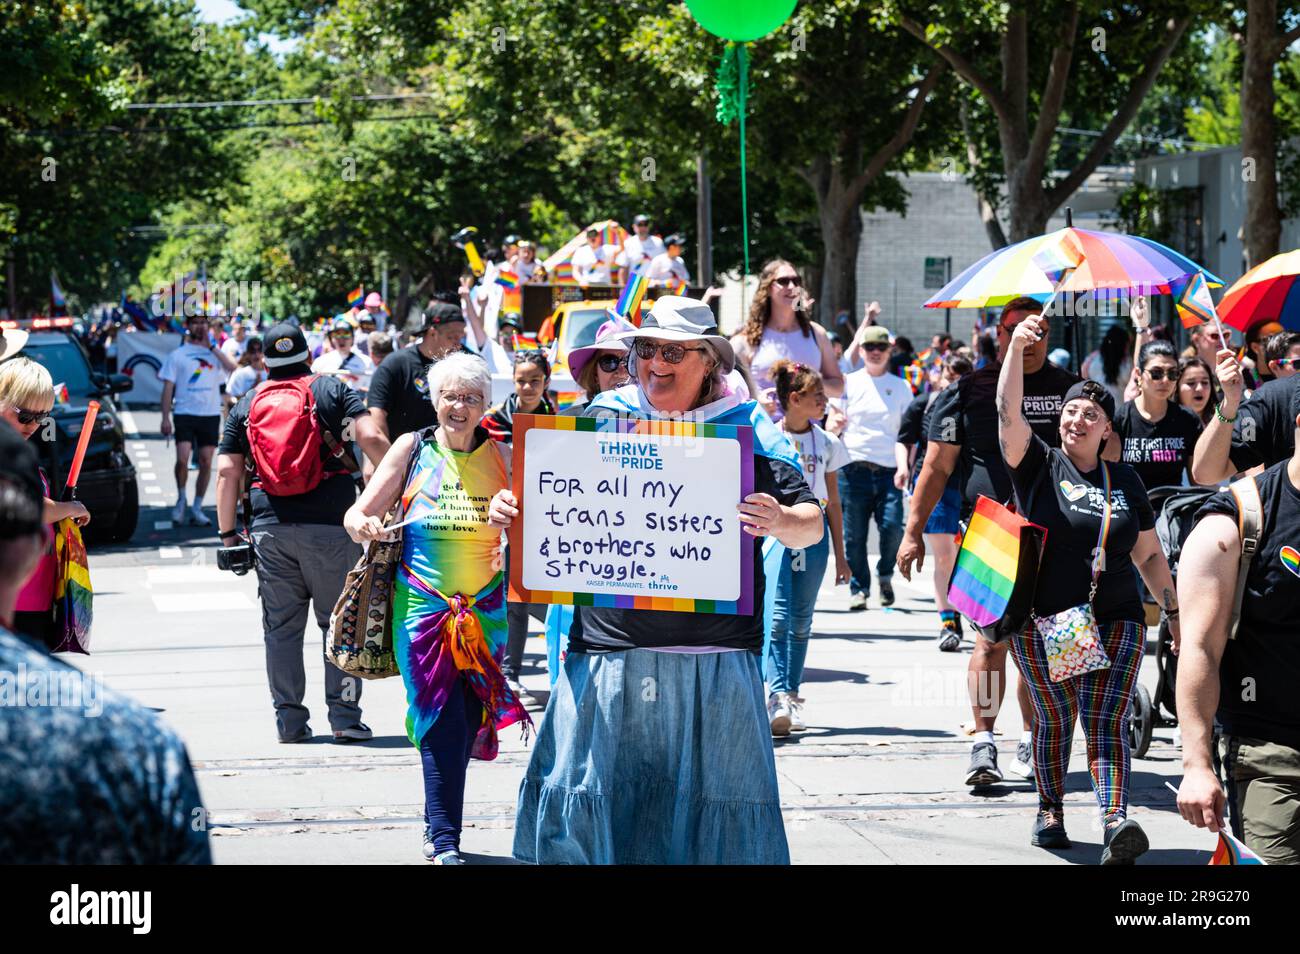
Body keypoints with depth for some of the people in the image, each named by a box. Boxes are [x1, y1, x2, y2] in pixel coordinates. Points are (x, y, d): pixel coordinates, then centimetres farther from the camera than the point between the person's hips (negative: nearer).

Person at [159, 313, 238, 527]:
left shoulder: (215, 353, 10)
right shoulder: (177, 355, 5)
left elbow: (233, 369, -9)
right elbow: (168, 388, 3)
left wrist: (211, 346, -8)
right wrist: (165, 418, -6)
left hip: (210, 415, 2)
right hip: (185, 414, -2)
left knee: (206, 463, 3)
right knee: (182, 459, -15)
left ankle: (197, 508, 12)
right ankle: (181, 499, 8)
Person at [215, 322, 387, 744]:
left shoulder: (246, 406, 12)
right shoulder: (334, 390, 4)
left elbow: (227, 472, 7)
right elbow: (371, 439, -9)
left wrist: (228, 533, 11)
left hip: (270, 530, 2)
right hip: (330, 525, -2)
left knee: (281, 626, 9)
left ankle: (289, 718, 9)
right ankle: (344, 715, 2)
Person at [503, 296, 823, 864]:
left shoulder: (746, 430, 5)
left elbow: (812, 523, 3)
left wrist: (780, 522, -19)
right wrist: (510, 510, -5)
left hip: (714, 663, -1)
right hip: (608, 653, 1)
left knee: (713, 803, 2)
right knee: (591, 805, 3)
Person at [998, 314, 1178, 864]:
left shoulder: (1125, 482, 12)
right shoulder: (1039, 466, 3)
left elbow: (1149, 556, 19)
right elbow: (1009, 414, -14)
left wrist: (1174, 613, 17)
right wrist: (1016, 348, -25)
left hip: (1116, 622, 1)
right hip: (1044, 623, -1)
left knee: (1106, 722, -10)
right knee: (1054, 718, 5)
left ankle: (1115, 821, -25)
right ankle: (1050, 812, 23)